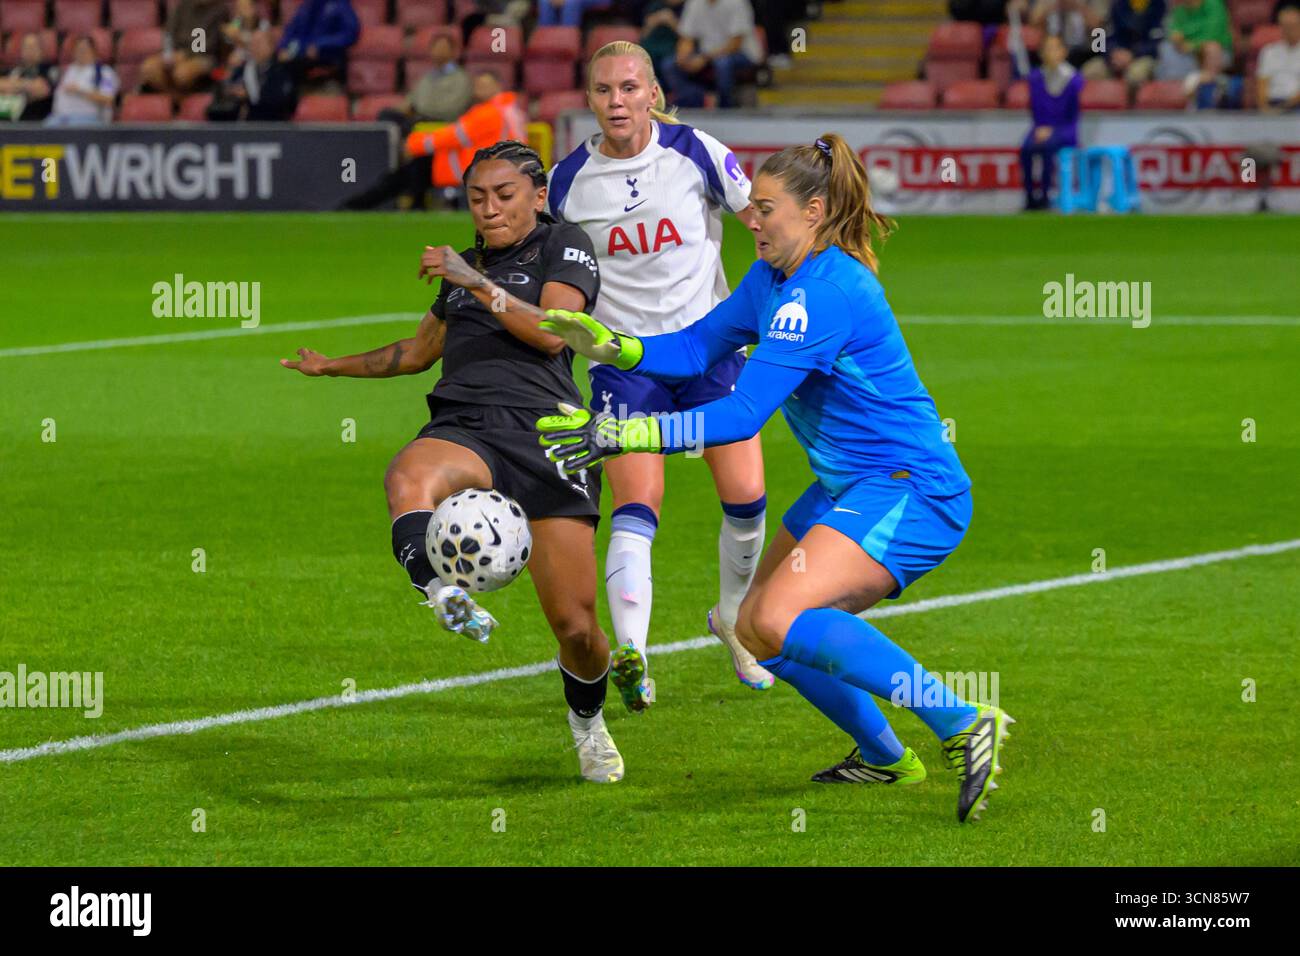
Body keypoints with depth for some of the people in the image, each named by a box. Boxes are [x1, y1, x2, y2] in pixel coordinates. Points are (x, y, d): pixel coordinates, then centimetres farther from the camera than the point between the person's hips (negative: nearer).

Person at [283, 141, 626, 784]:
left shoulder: (565, 247, 10)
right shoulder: (469, 263, 27)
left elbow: (551, 332, -8)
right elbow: (419, 351, 42)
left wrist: (475, 283, -12)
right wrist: (334, 366, 47)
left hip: (544, 428, -4)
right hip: (463, 429, 4)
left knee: (575, 627, -4)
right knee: (408, 478, -39)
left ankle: (587, 719, 27)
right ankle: (444, 595, -63)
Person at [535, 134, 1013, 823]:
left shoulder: (823, 293, -22)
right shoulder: (772, 278, 8)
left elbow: (741, 415, -26)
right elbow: (697, 347, 17)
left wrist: (623, 435, -27)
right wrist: (610, 346, 0)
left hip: (911, 492, -10)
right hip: (850, 488, 10)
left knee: (782, 618, -28)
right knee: (757, 631, 13)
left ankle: (963, 725, -27)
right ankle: (882, 756, 29)